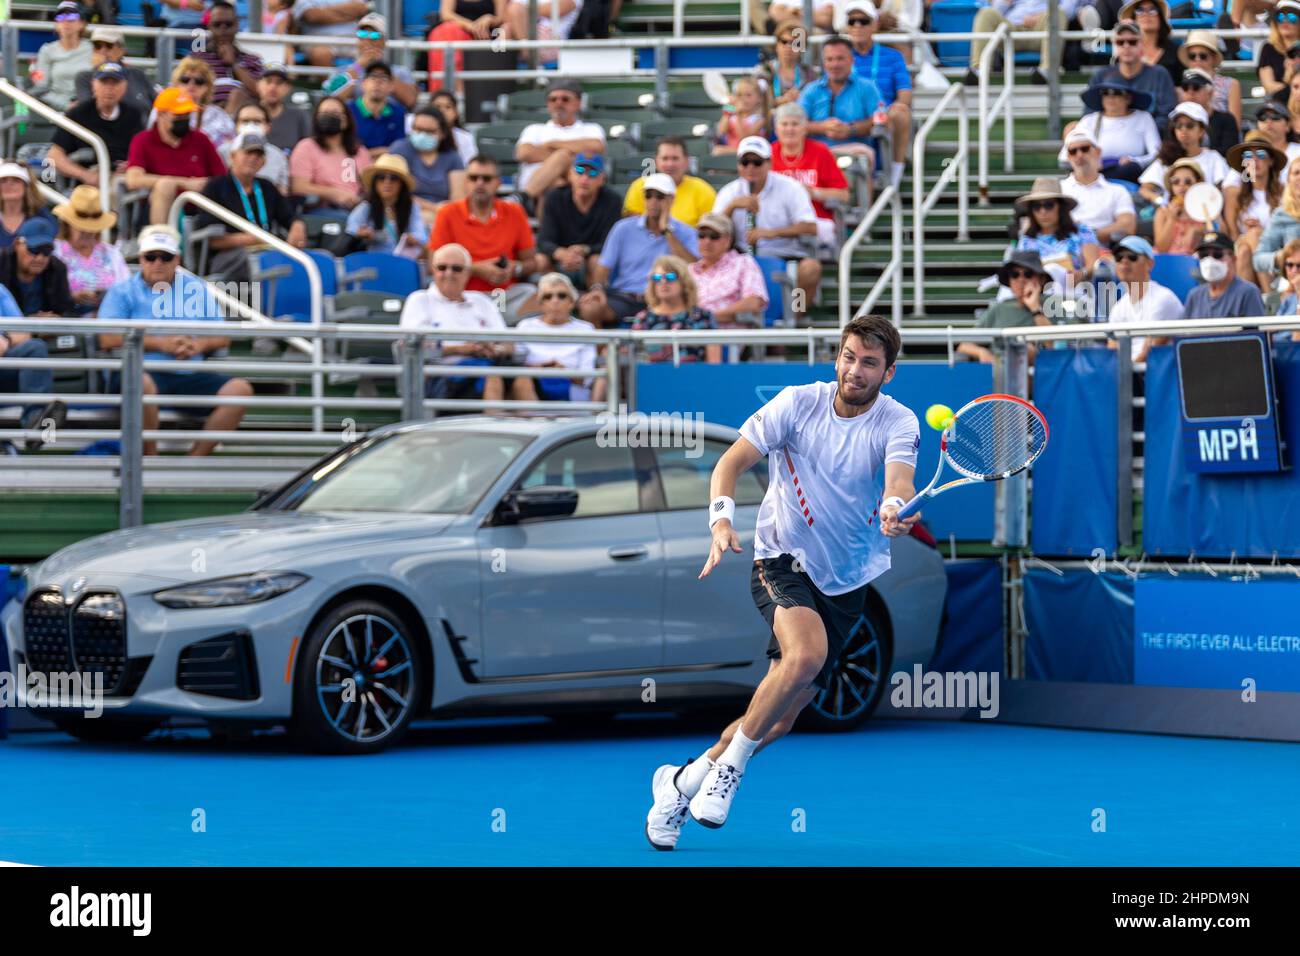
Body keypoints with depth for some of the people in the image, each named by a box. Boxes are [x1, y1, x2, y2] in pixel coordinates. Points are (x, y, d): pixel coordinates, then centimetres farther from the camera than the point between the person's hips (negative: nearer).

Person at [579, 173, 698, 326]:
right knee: (590, 308, -30)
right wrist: (597, 288, -14)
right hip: (622, 296, 1)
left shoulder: (685, 234, 10)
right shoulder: (624, 228, 13)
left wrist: (667, 231, -4)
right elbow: (603, 266, 9)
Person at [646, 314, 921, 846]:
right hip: (782, 561, -2)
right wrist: (722, 520, -32)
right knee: (806, 651, -33)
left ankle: (684, 781, 24)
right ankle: (730, 762, -15)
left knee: (780, 719, 1)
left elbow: (900, 481, -28)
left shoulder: (897, 423, -9)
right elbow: (731, 462, -13)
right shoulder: (797, 403, -9)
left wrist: (895, 510, -52)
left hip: (846, 582, 2)